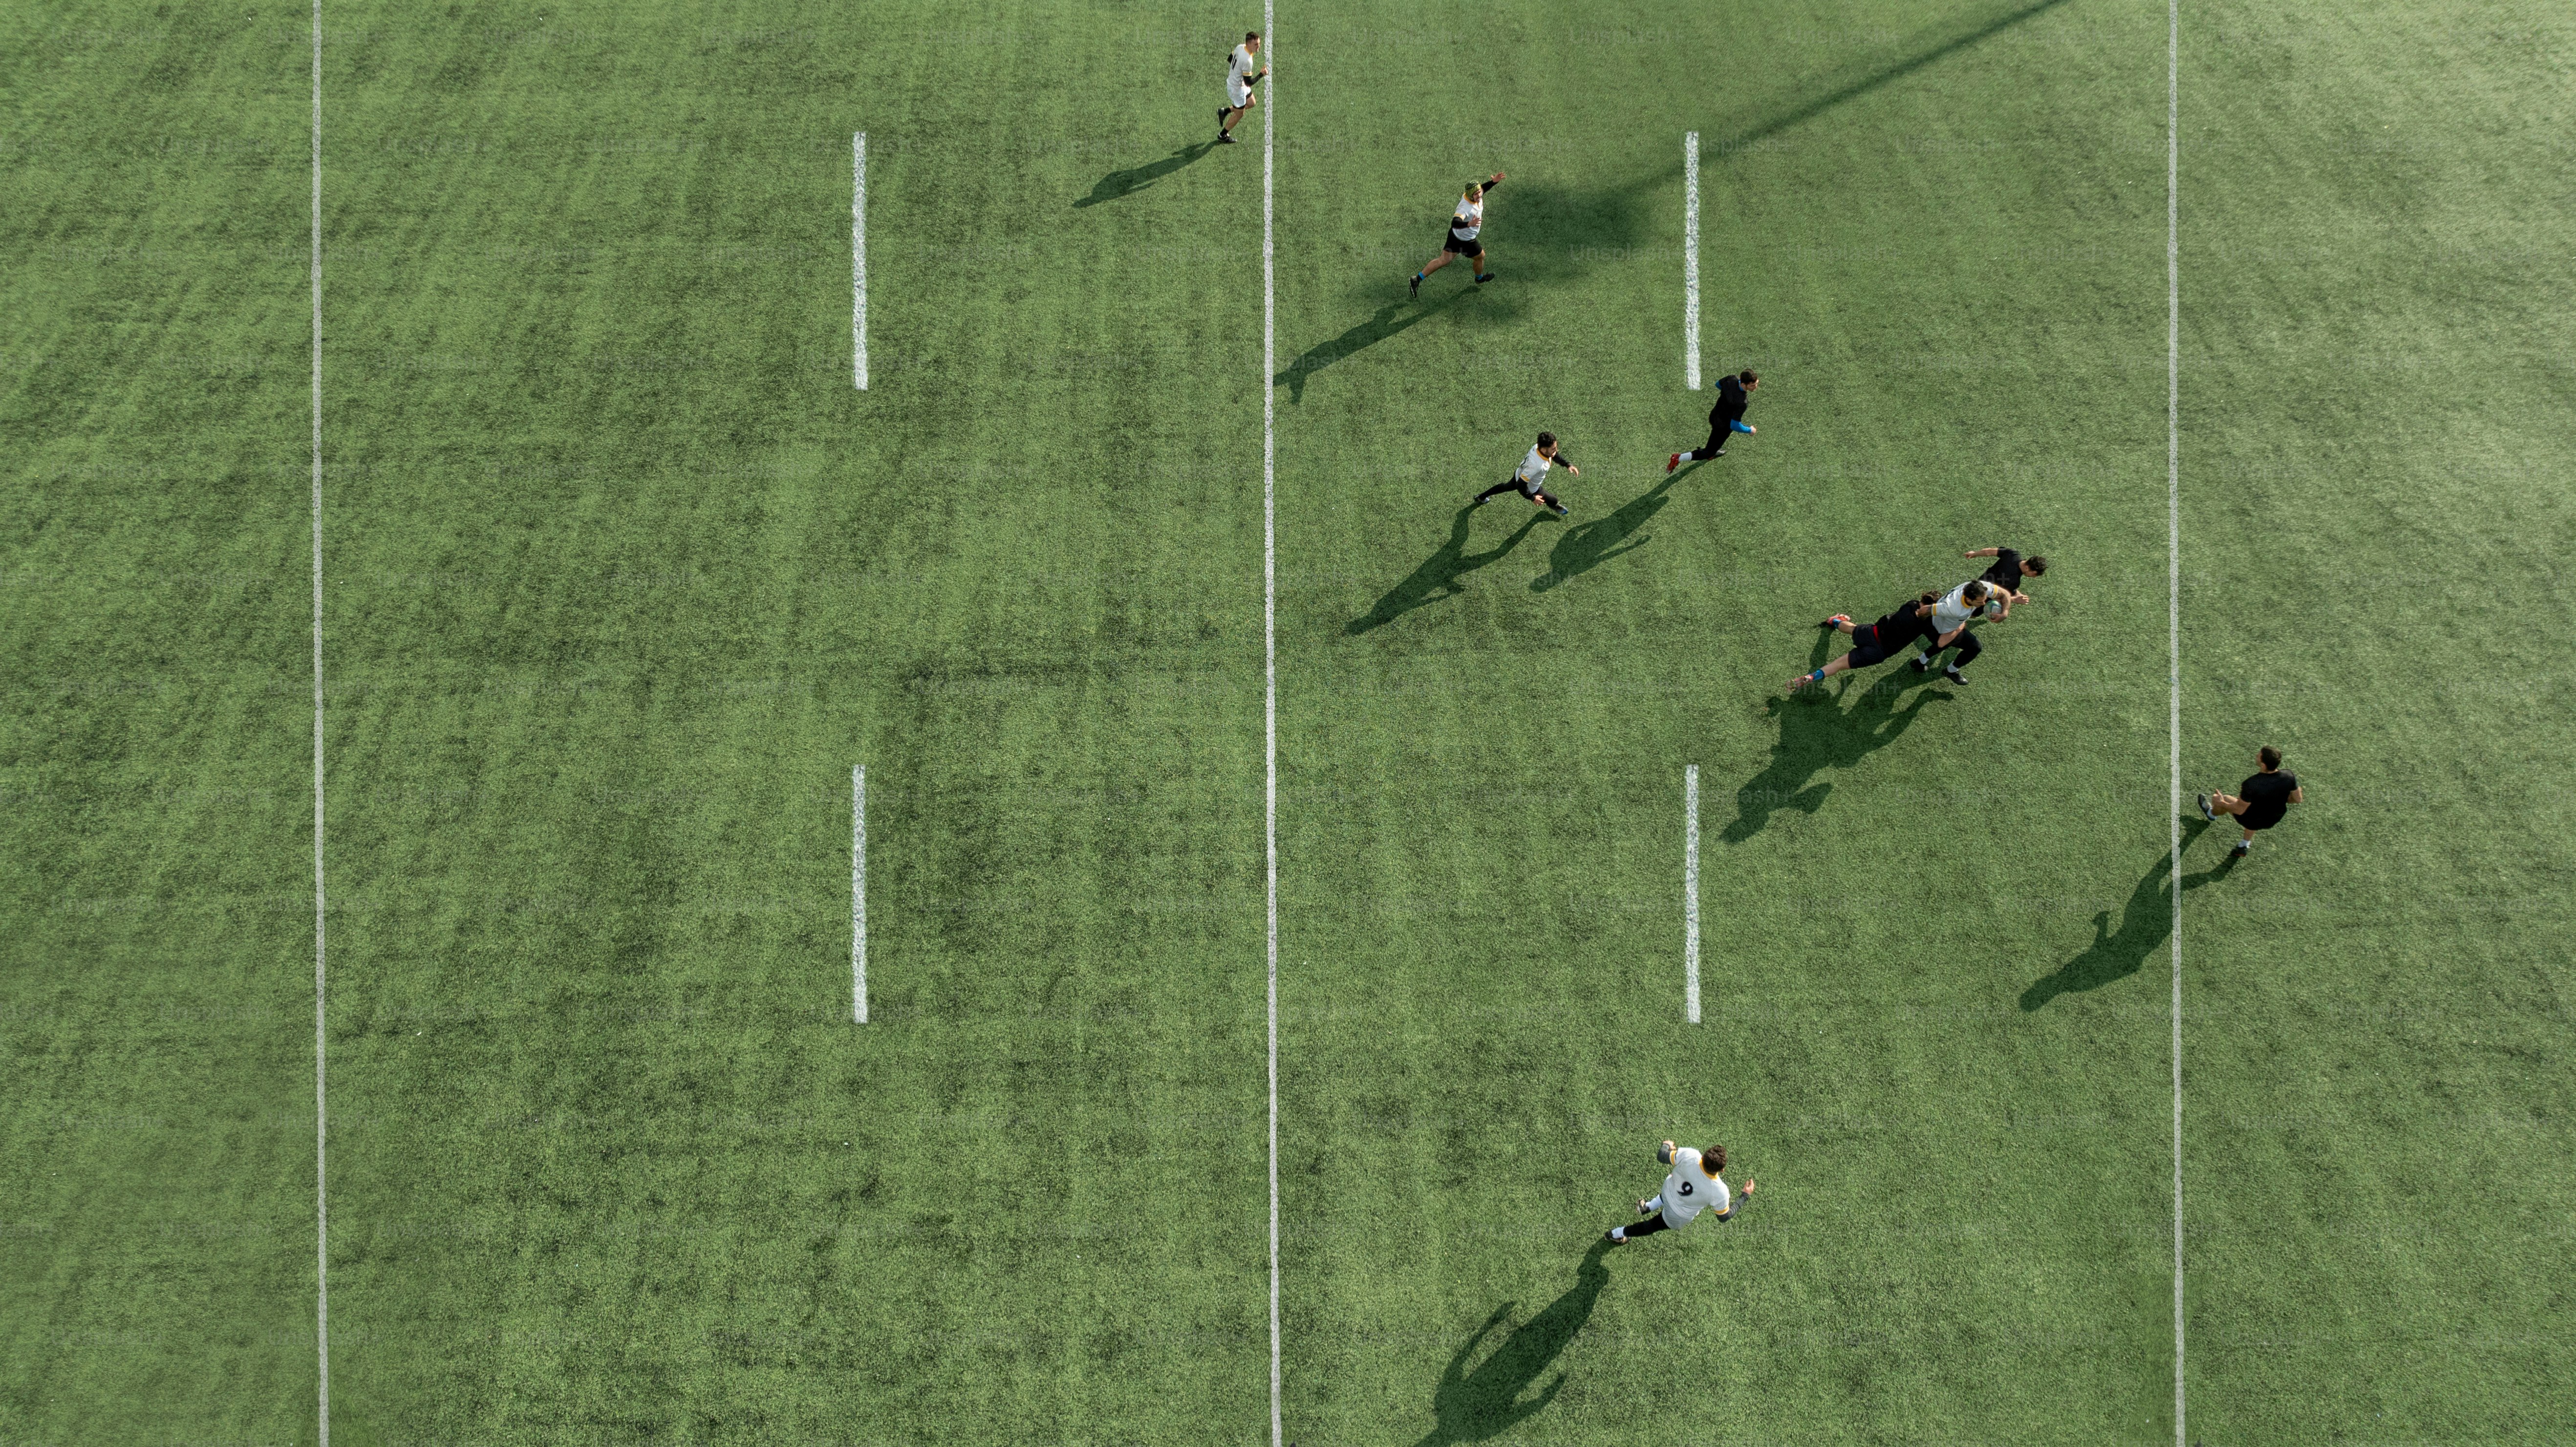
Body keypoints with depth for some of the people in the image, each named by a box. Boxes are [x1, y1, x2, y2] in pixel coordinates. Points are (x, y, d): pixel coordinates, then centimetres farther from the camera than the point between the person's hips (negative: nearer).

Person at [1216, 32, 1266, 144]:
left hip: (1232, 81, 9)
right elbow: (1249, 83, -28)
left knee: (1252, 103, 25)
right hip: (1237, 88, -9)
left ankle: (1225, 111, 30)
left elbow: (1230, 59, 9)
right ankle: (1222, 136, 31)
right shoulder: (1248, 61, -36)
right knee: (1239, 114, 13)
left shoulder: (1240, 47, -10)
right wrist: (1262, 74, -24)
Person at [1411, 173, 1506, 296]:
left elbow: (1481, 189, 13)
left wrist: (1494, 182, -2)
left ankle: (1418, 278, 15)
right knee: (1480, 257, 20)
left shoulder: (1476, 196, -12)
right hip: (1465, 241, -8)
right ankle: (1480, 278, 51)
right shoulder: (1466, 208, -39)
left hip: (1455, 235, 8)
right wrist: (1469, 224, -71)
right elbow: (1455, 223, -54)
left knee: (1443, 260, 15)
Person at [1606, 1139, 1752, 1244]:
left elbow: (1662, 1157, -17)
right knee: (1653, 1226, 29)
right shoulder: (1720, 1192, -39)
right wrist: (1746, 1196, -7)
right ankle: (1617, 1234, 44)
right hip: (1679, 1217, -1)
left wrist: (1666, 1146, 7)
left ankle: (1648, 1206, 41)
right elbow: (1725, 1216, -17)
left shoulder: (1688, 1155, -37)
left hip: (1668, 1189, 1)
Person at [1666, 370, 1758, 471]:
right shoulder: (1741, 403, -41)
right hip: (1723, 427, -7)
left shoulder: (1731, 379, -21)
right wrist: (1750, 430, -15)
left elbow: (1718, 384, 4)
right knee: (1709, 453, 12)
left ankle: (1713, 452, 61)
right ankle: (1678, 459, 9)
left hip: (1714, 415, 7)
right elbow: (1735, 426, -33)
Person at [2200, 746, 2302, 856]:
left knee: (2222, 800, 21)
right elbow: (2298, 799, -9)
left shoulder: (2251, 785, -40)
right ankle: (2245, 845, 47)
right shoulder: (2289, 776, -26)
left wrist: (2221, 803, -6)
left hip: (2251, 821, -4)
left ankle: (2211, 814, 58)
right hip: (2274, 820, 4)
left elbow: (2240, 810, -24)